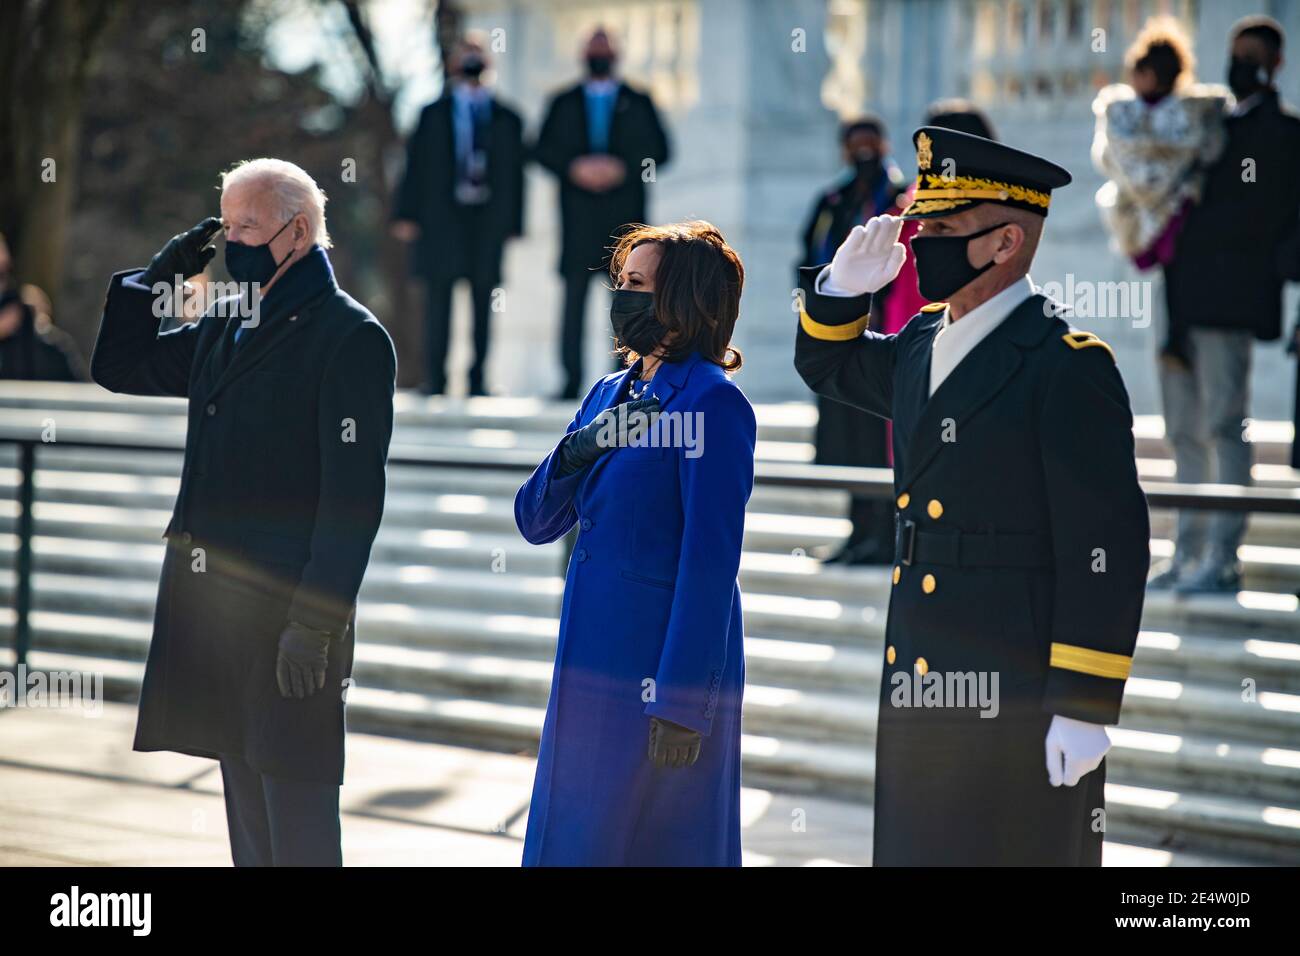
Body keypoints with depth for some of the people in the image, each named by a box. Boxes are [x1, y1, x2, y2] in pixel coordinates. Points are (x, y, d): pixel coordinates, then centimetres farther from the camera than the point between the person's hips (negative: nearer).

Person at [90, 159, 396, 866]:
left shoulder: (350, 337, -9)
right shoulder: (225, 325, 15)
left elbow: (352, 495, -15)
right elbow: (118, 368, 26)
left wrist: (315, 622, -20)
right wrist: (157, 277, 11)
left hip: (288, 607, -8)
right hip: (212, 597, 8)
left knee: (299, 826, -4)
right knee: (245, 813, 13)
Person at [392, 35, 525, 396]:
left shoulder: (505, 119, 12)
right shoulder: (434, 114, 10)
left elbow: (514, 173, 11)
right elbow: (416, 165, 6)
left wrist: (513, 223, 3)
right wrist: (406, 215, -2)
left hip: (487, 218, 1)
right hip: (441, 217, -1)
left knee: (483, 302, 1)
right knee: (438, 299, -3)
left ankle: (478, 380, 6)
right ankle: (435, 380, 0)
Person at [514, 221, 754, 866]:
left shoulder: (712, 403, -12)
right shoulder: (612, 394, 13)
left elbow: (710, 562, -16)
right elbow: (535, 522, 12)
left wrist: (683, 704, -19)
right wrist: (580, 447, -8)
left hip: (659, 668, -8)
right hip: (592, 664, 8)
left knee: (660, 847, 0)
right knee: (569, 842, 13)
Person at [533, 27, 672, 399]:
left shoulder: (638, 103, 12)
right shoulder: (563, 104, 14)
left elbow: (658, 151, 4)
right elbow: (542, 150, 7)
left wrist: (622, 168, -11)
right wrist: (574, 168, -11)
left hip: (624, 213, 0)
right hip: (578, 215, 1)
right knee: (573, 296, -3)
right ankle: (571, 379, -1)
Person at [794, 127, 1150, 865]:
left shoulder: (1068, 369, -14)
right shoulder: (921, 347, 10)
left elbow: (1107, 550, -17)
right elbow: (828, 366, 31)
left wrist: (1086, 709, -19)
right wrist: (846, 283, 9)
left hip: (1020, 703, -8)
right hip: (920, 691, 8)